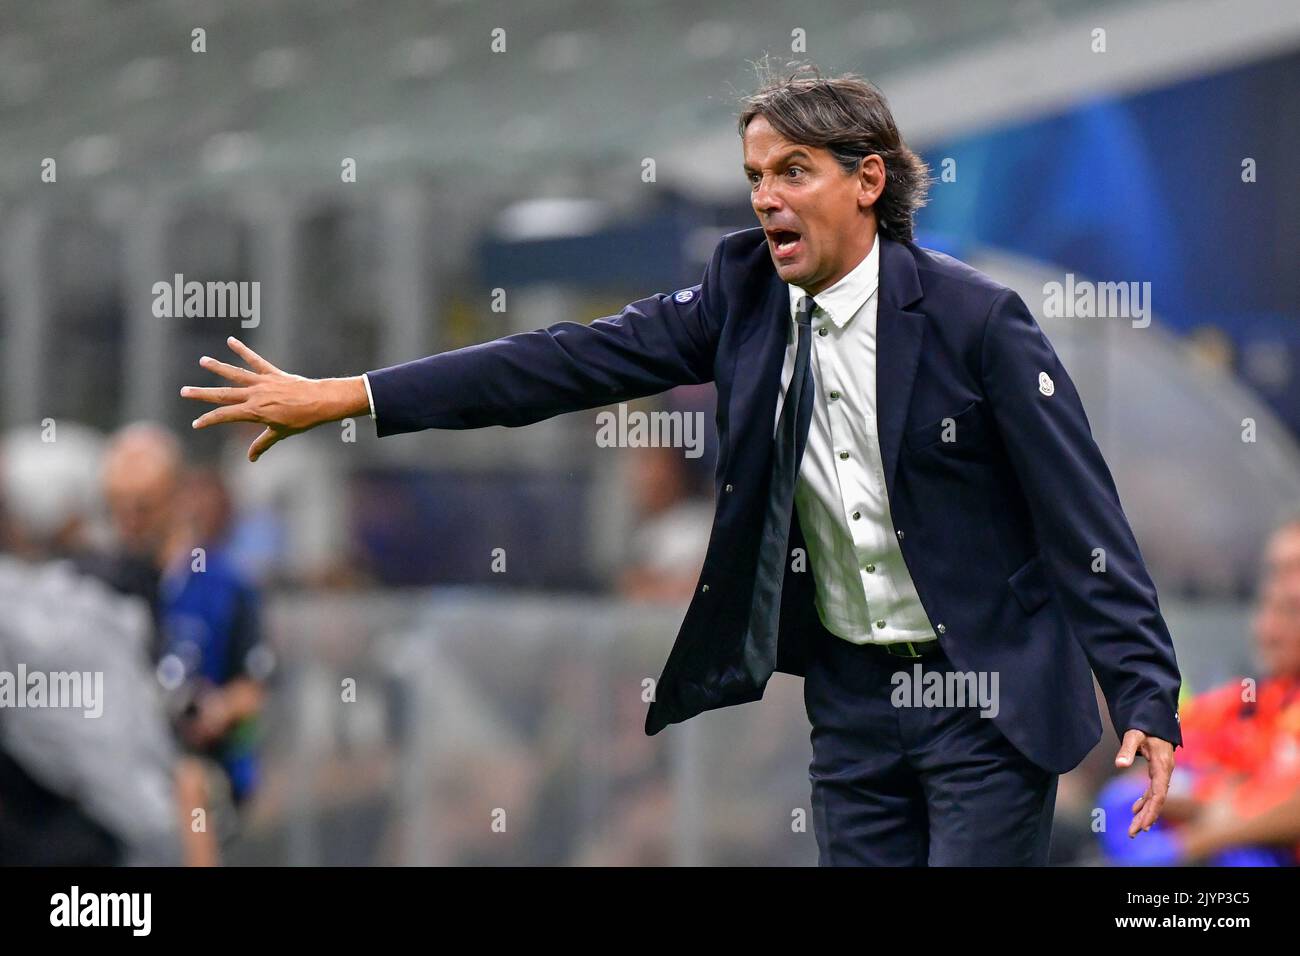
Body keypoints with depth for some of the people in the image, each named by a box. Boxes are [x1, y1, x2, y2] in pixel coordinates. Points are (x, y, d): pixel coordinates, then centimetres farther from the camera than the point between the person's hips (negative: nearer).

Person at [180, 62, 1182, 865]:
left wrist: (1146, 701, -20)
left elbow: (1084, 517, -13)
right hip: (852, 700, 5)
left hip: (985, 698, -5)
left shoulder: (976, 318, -13)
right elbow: (573, 360, -3)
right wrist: (339, 397, -9)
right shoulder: (744, 296, 1)